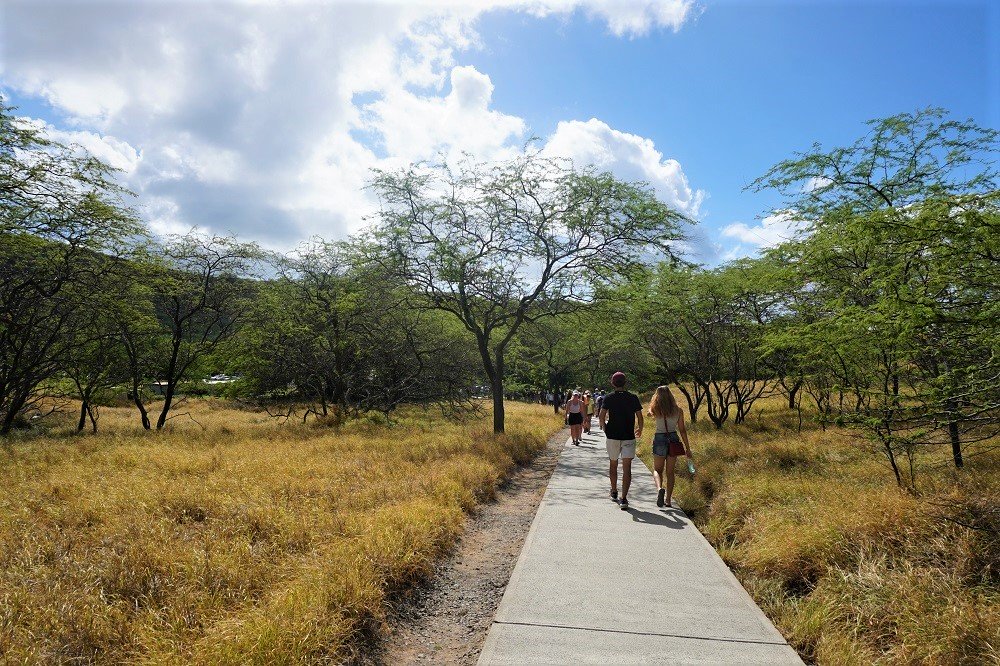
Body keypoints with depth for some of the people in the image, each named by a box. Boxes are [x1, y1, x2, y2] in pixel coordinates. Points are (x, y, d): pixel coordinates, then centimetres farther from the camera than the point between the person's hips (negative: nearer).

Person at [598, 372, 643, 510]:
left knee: (613, 464, 20)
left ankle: (614, 492, 34)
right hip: (629, 437, -1)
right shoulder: (633, 398, -1)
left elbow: (601, 417, -10)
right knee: (627, 467, -5)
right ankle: (623, 499, -15)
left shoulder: (608, 398, -2)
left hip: (612, 436, 1)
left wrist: (604, 429, 8)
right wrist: (640, 430, 19)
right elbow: (640, 417, 1)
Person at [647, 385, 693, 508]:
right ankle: (668, 500, 14)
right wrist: (687, 448, 5)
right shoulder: (678, 410, -2)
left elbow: (649, 413, 18)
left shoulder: (655, 410, -6)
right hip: (674, 439, 2)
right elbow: (682, 430, -1)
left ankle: (659, 488, -20)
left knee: (657, 469, 9)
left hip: (660, 439, -2)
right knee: (670, 471, 12)